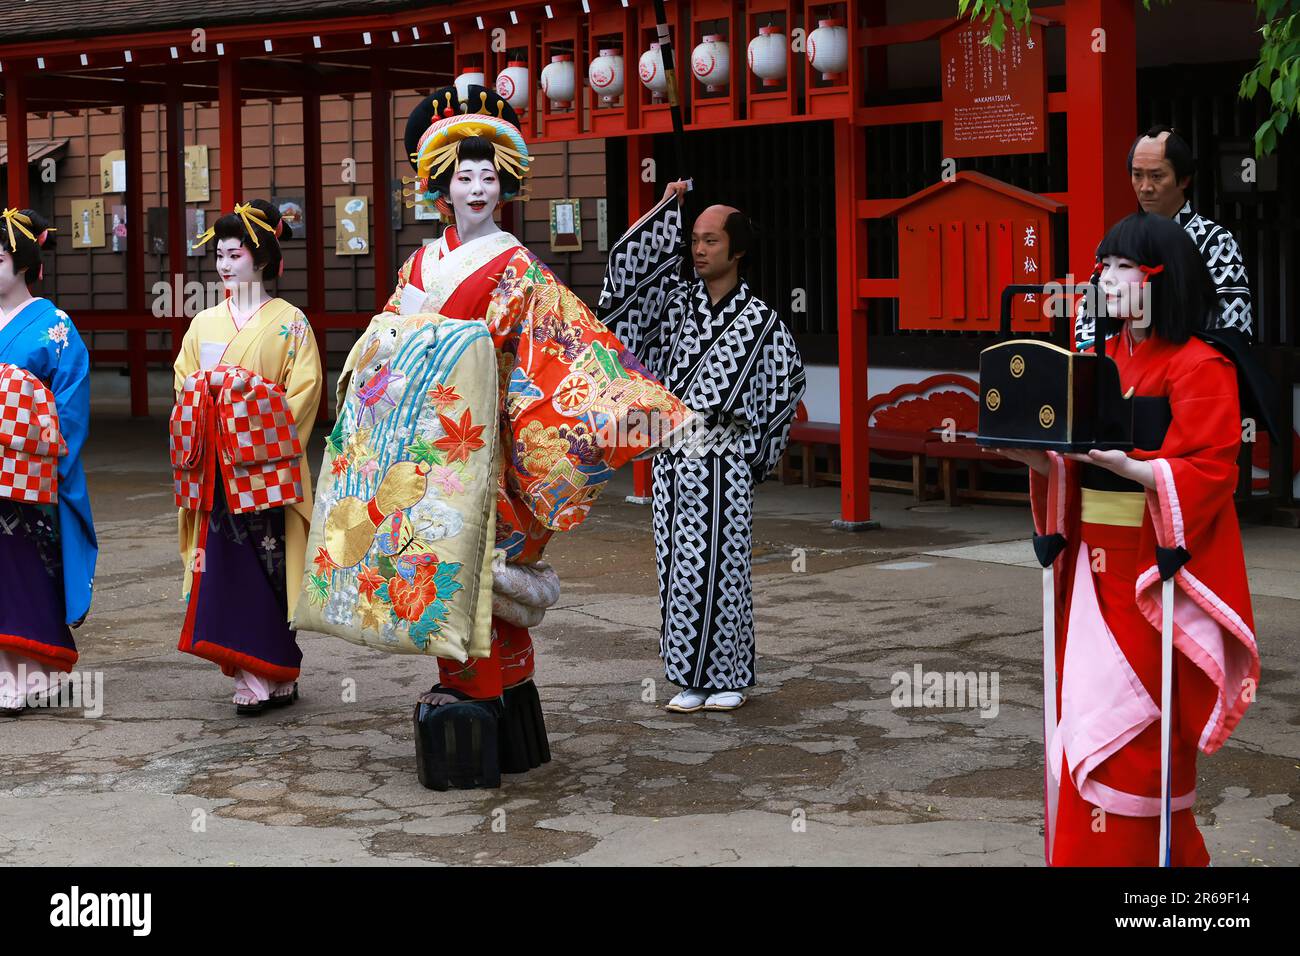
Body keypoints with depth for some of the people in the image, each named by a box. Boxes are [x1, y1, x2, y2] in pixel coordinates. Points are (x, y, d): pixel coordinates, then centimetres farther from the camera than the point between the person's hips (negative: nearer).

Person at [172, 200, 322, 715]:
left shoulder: (289, 322, 1)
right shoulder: (206, 323, 14)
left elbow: (304, 391, -5)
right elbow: (184, 385, 14)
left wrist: (265, 434, -14)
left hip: (266, 466, -4)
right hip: (216, 467, 4)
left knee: (270, 562, -5)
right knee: (227, 561, 0)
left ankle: (275, 672, 2)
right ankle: (252, 674, 5)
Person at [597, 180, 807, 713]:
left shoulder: (759, 319, -1)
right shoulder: (676, 300, 8)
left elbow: (787, 384, 9)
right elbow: (627, 261, 1)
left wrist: (758, 455, 10)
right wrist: (667, 208, -1)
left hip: (722, 460, -4)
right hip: (671, 457, 4)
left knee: (720, 567, -1)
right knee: (678, 566, 5)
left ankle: (728, 678, 11)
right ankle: (692, 678, 14)